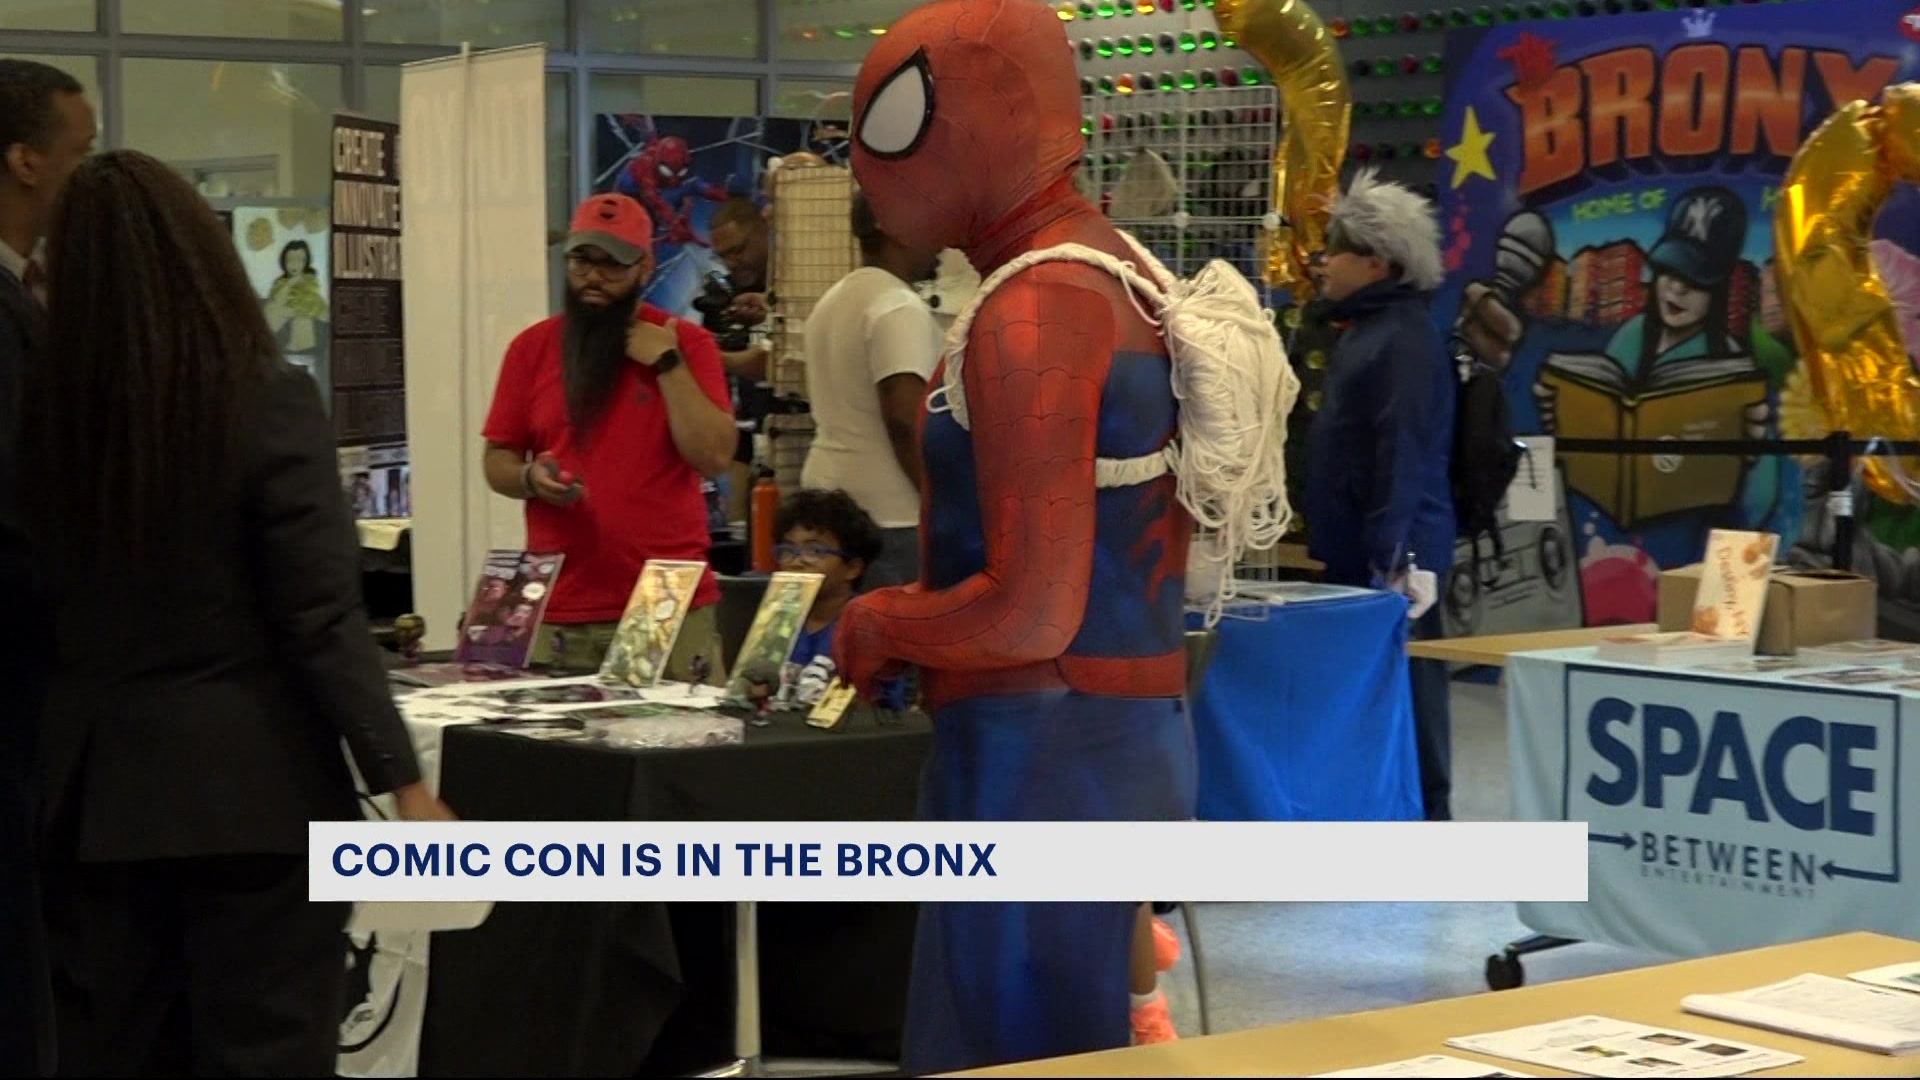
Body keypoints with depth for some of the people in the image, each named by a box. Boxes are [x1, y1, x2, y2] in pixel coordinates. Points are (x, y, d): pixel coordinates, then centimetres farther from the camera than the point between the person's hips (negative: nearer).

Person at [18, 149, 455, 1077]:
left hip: (91, 784, 4)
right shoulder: (268, 399, -13)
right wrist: (405, 784, -12)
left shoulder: (39, 407, -2)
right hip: (249, 784, -4)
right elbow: (323, 621, -15)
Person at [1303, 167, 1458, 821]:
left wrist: (1390, 555, -25)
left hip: (1391, 555, -10)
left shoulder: (1404, 339, -14)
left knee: (1403, 687, -6)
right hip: (1359, 551, 10)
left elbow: (1405, 454, -21)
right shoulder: (1367, 331, 18)